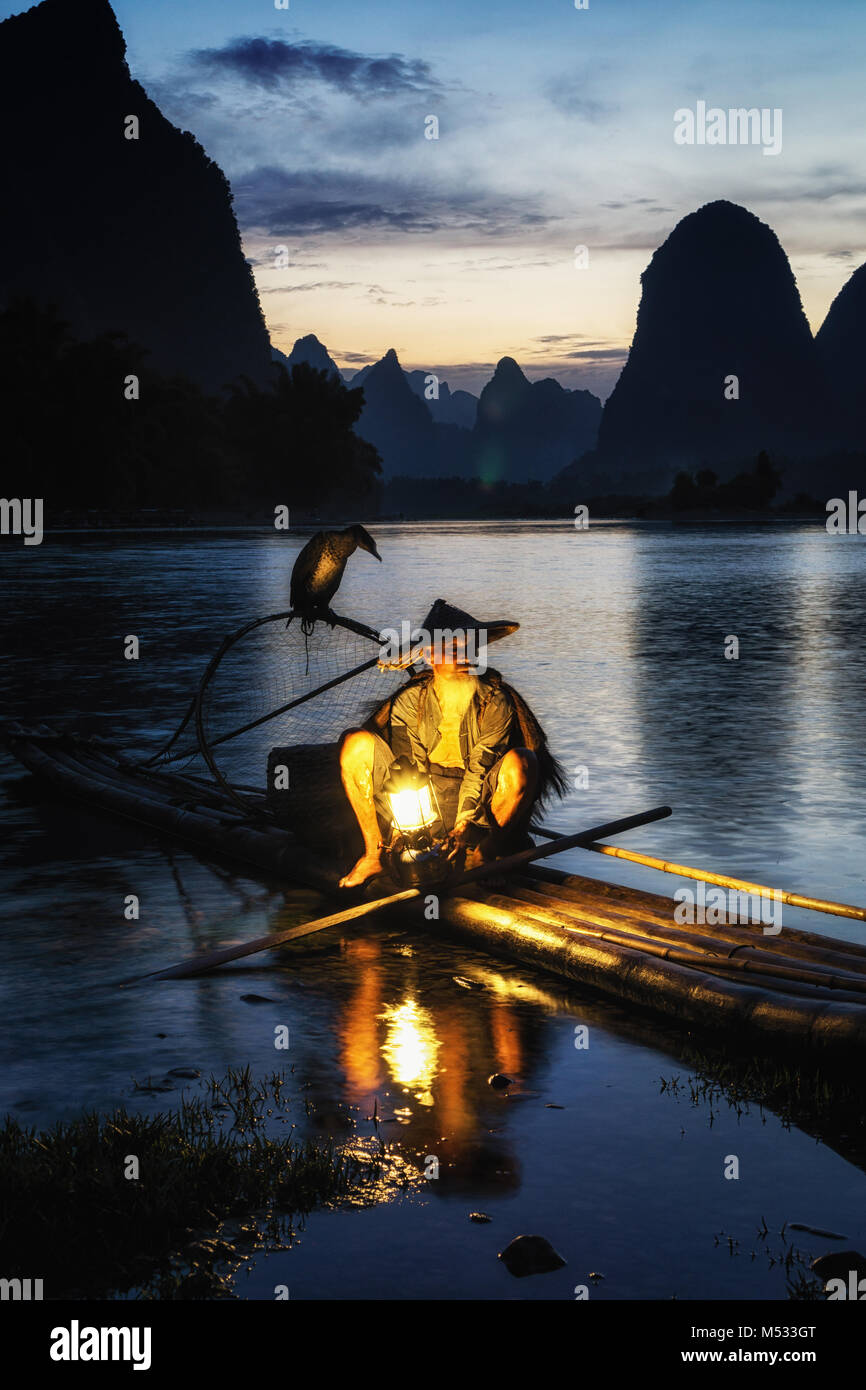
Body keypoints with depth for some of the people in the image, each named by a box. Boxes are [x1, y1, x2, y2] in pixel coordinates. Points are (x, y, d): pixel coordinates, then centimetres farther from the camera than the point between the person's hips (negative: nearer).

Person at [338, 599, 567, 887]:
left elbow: (480, 771, -15)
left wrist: (463, 829, -24)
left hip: (476, 808, -2)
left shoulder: (495, 701, -8)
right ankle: (373, 855, -12)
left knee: (521, 762, -31)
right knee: (355, 743, -17)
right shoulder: (410, 699, -3)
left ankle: (481, 858, -14)